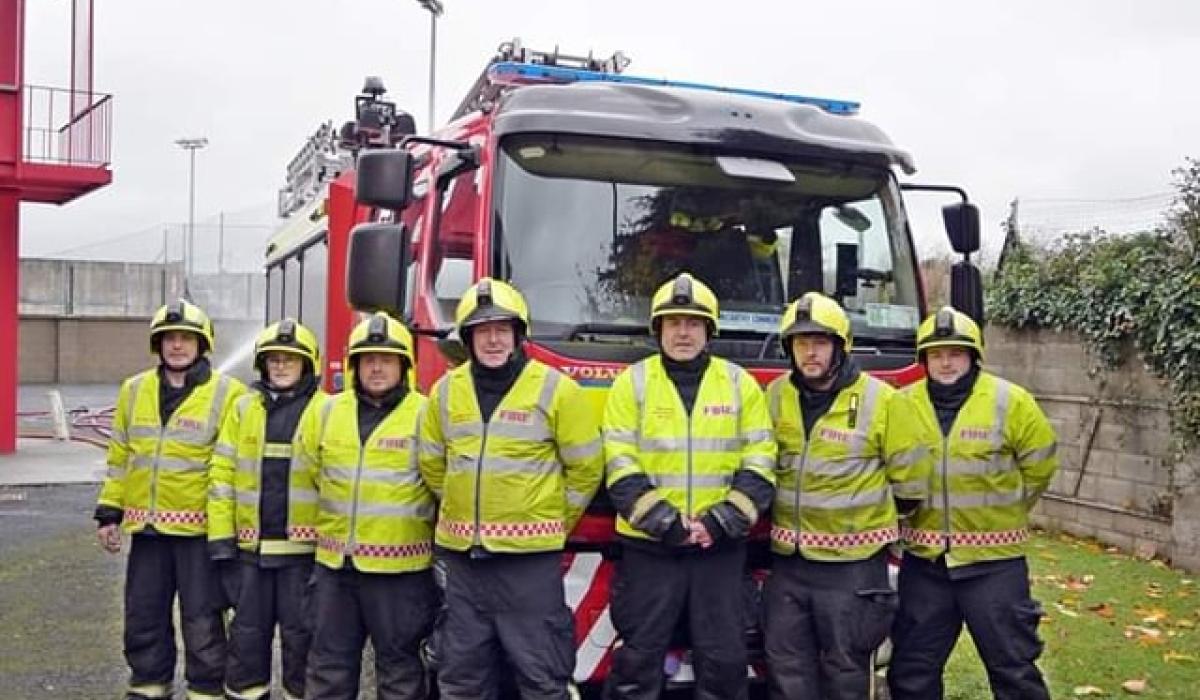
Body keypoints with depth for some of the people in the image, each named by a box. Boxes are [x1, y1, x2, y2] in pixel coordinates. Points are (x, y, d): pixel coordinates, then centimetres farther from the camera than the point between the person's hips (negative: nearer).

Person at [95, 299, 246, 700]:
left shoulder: (227, 394, -7)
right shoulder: (134, 390, 9)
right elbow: (120, 457, 14)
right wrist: (109, 512, 10)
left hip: (200, 528, -5)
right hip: (147, 527, 5)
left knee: (202, 622, 4)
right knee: (143, 617, 14)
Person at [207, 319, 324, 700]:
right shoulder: (244, 408, 7)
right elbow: (223, 473, 6)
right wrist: (220, 536, 0)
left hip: (303, 545, -3)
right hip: (252, 544, 3)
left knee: (300, 632, 6)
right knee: (248, 630, 12)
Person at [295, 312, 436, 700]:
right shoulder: (325, 412, 6)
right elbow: (303, 475, 16)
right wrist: (321, 524, 16)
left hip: (399, 567, -4)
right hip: (335, 565, 4)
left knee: (399, 666, 8)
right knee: (329, 663, 14)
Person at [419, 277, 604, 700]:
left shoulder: (555, 389, -6)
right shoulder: (446, 391, 7)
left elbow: (586, 467, -1)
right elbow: (432, 464, 18)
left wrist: (552, 521, 4)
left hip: (529, 554, -4)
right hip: (462, 553, 5)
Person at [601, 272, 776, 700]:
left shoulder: (740, 383, 5)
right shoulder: (633, 382, 2)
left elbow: (759, 463, 1)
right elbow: (620, 465, -4)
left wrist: (720, 522, -11)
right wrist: (664, 523, -14)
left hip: (721, 548, 1)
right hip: (649, 545, -1)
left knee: (724, 660, 7)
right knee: (638, 657, 4)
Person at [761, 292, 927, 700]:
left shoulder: (880, 400, -9)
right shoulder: (775, 396, 2)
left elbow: (908, 479, -1)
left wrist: (870, 513, 10)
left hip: (853, 561, -4)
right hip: (789, 560, 4)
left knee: (846, 667, 7)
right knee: (786, 666, 11)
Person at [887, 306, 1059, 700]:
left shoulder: (1011, 402, -7)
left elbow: (1039, 465, 4)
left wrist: (1003, 513, 8)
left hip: (993, 561, -3)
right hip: (924, 562, 3)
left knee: (1013, 668, 6)